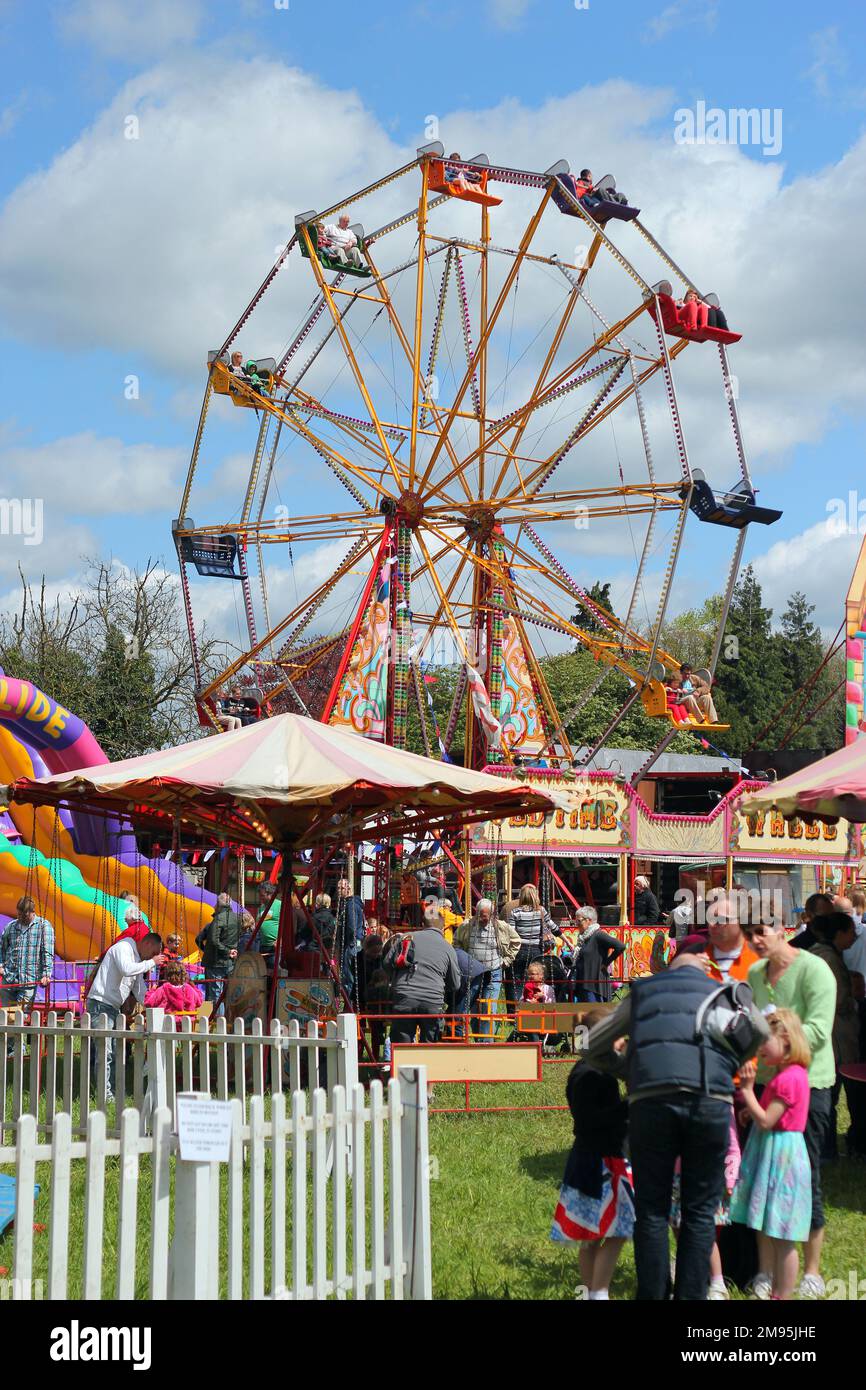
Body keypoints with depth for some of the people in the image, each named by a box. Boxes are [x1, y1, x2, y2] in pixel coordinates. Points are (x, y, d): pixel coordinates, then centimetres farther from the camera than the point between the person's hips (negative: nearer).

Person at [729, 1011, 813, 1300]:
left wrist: (747, 1089, -18)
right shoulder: (784, 1073, 12)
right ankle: (767, 1289, 25)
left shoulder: (790, 1077, -20)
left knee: (781, 1237, -2)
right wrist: (749, 1109, 6)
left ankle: (781, 1295, 5)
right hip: (769, 1157, 10)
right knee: (764, 1231, 16)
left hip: (781, 1159, -10)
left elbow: (766, 1121, -22)